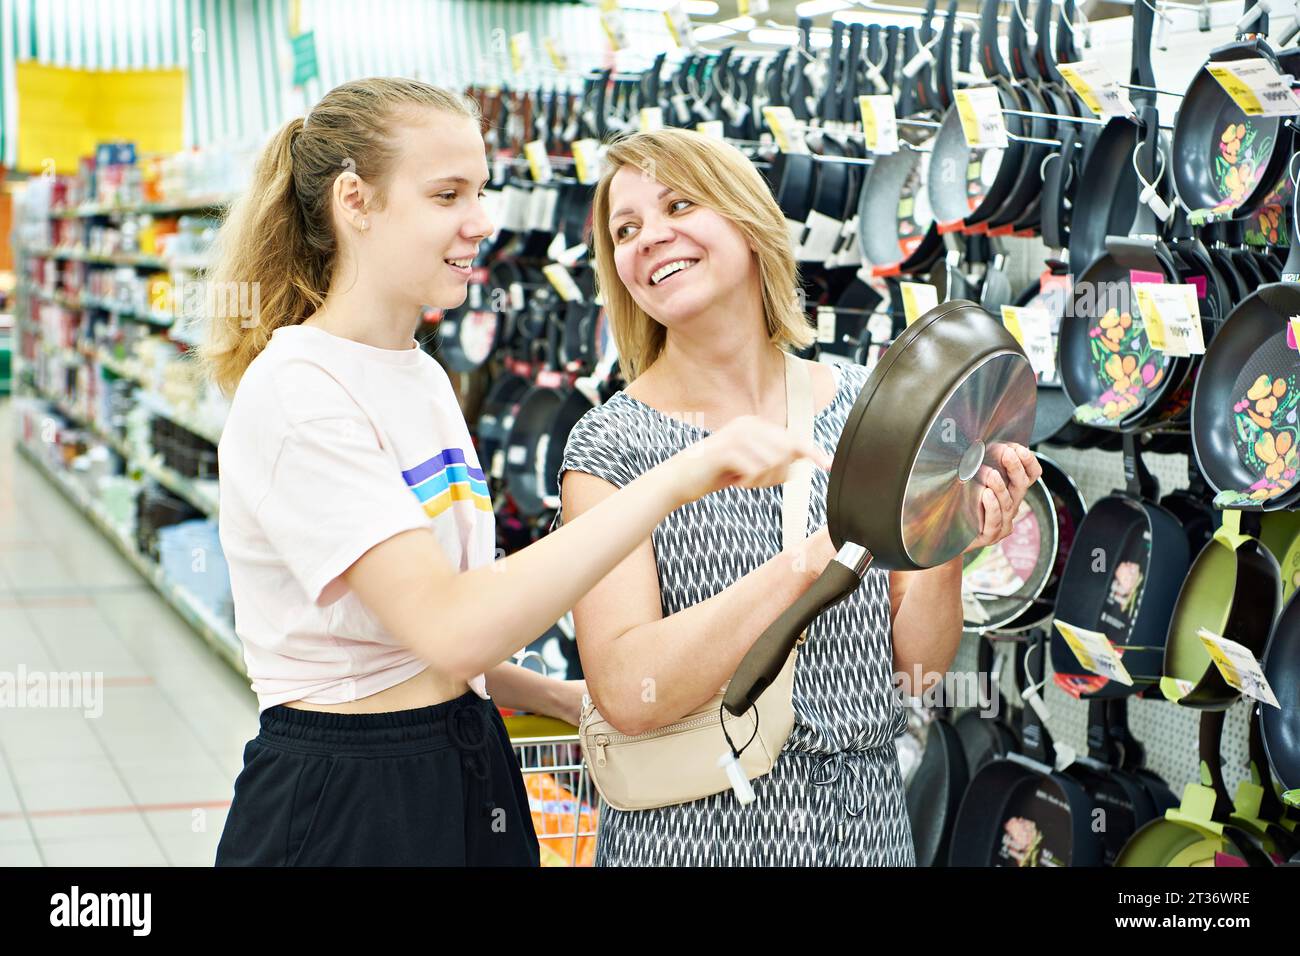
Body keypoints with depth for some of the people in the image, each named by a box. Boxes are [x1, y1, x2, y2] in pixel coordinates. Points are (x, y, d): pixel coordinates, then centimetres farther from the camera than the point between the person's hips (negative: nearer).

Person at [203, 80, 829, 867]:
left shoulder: (425, 377, 11)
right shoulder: (296, 394, -18)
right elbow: (450, 630, -30)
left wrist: (565, 700, 5)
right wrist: (676, 480, -32)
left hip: (468, 774, 8)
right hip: (344, 808, -8)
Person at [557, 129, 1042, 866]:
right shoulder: (611, 445, -9)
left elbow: (915, 661, 2)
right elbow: (628, 693, -21)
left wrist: (944, 553, -18)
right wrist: (817, 555, -27)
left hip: (868, 823, 3)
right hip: (694, 834, -3)